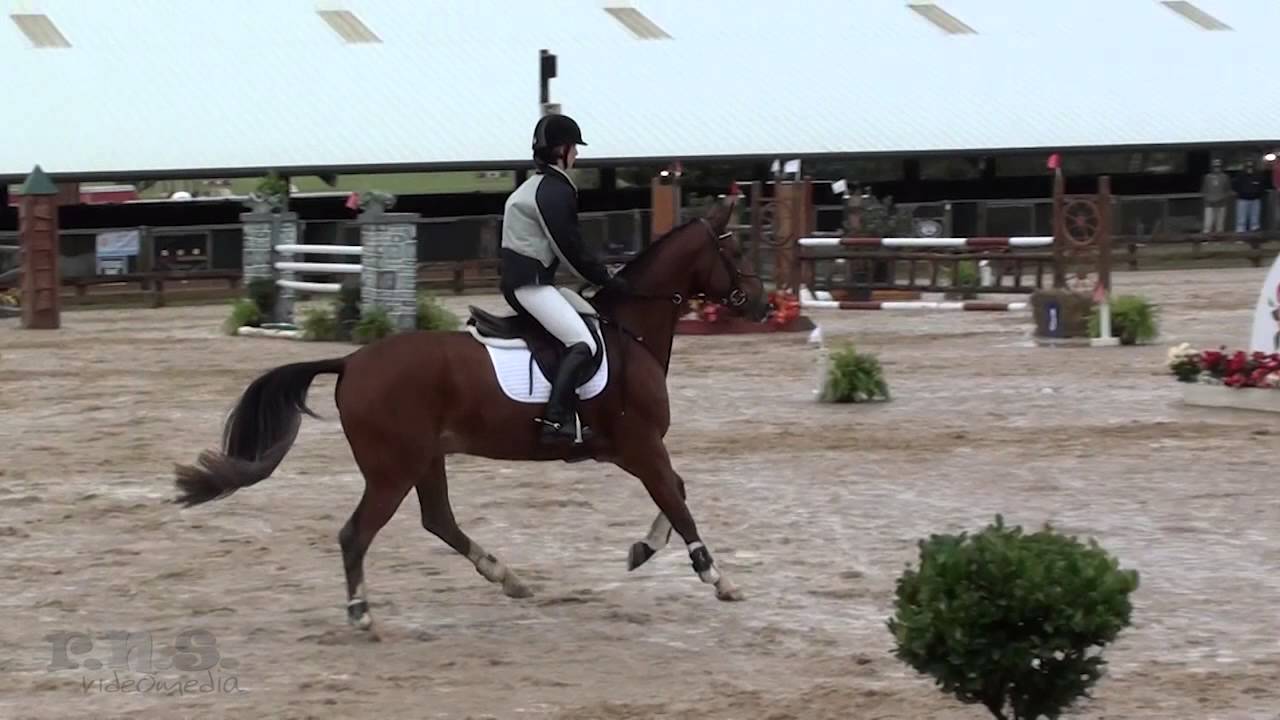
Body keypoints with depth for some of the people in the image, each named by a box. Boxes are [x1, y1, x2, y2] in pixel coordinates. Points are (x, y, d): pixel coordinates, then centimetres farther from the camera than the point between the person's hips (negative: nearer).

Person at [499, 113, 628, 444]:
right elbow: (571, 250, -14)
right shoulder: (555, 190, -12)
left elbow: (564, 245, 23)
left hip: (517, 279, 11)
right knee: (582, 344, -20)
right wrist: (608, 280, -4)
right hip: (530, 281, -11)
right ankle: (556, 420, -31)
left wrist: (602, 277, 20)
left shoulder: (537, 186, 21)